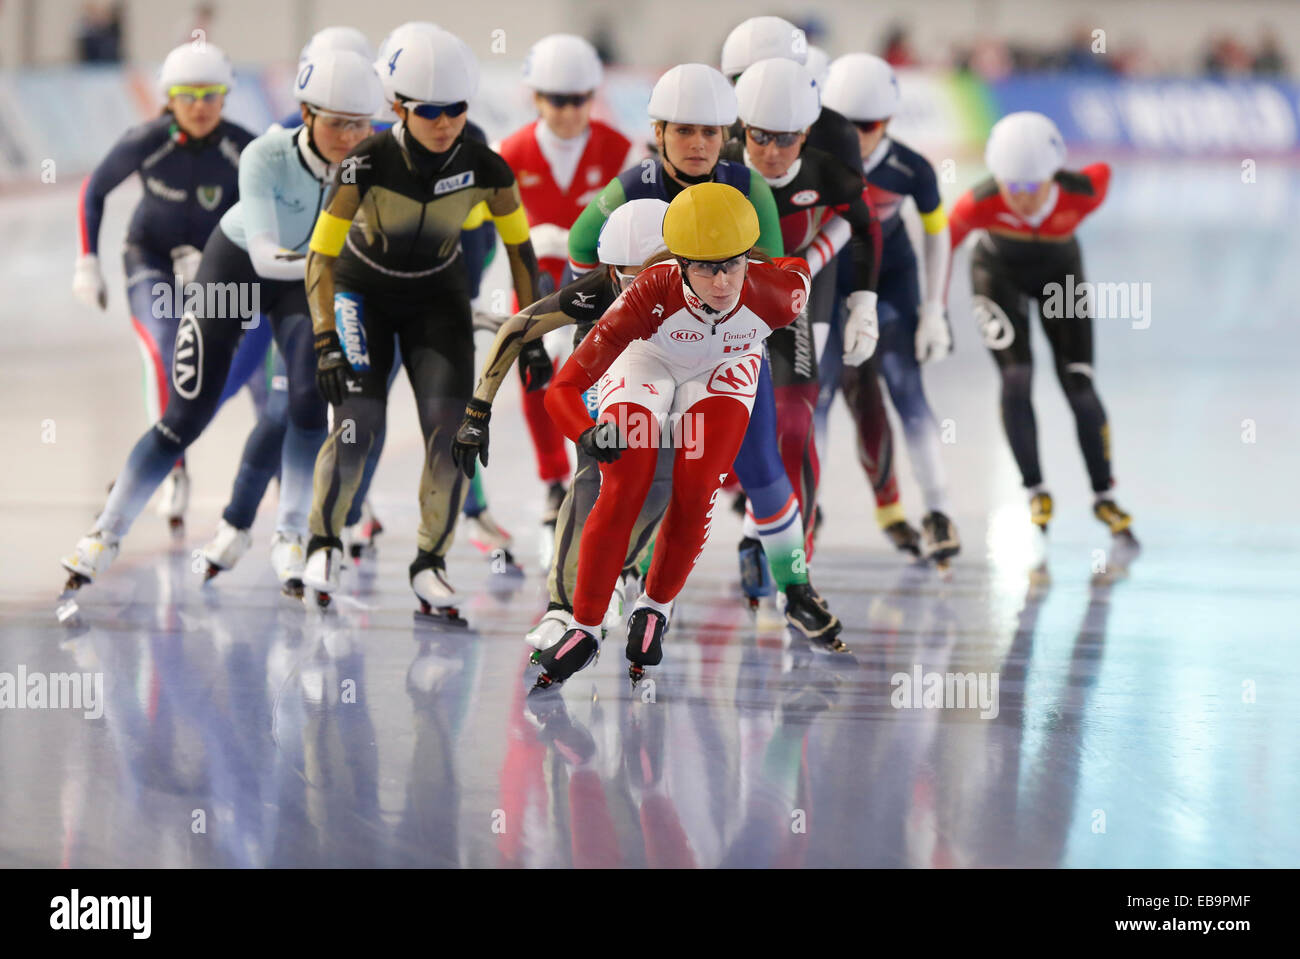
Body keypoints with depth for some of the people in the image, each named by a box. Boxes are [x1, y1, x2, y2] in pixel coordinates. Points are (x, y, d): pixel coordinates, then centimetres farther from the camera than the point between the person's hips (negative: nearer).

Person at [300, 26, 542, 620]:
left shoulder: (484, 167, -22)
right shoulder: (368, 163, -29)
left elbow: (518, 245, -5)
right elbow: (321, 252, -23)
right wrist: (326, 342, -29)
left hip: (437, 294, 2)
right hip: (364, 290, -2)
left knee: (451, 428, -12)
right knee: (357, 425, -15)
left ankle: (430, 564, 5)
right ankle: (324, 541, 10)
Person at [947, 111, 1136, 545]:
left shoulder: (1082, 194, -36)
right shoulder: (980, 204, -37)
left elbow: (1101, 172, -13)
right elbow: (945, 238, -18)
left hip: (1059, 271, 1)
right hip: (999, 274, -1)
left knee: (1079, 386, -6)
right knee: (1016, 377, -15)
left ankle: (1103, 496, 12)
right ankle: (1036, 492, 4)